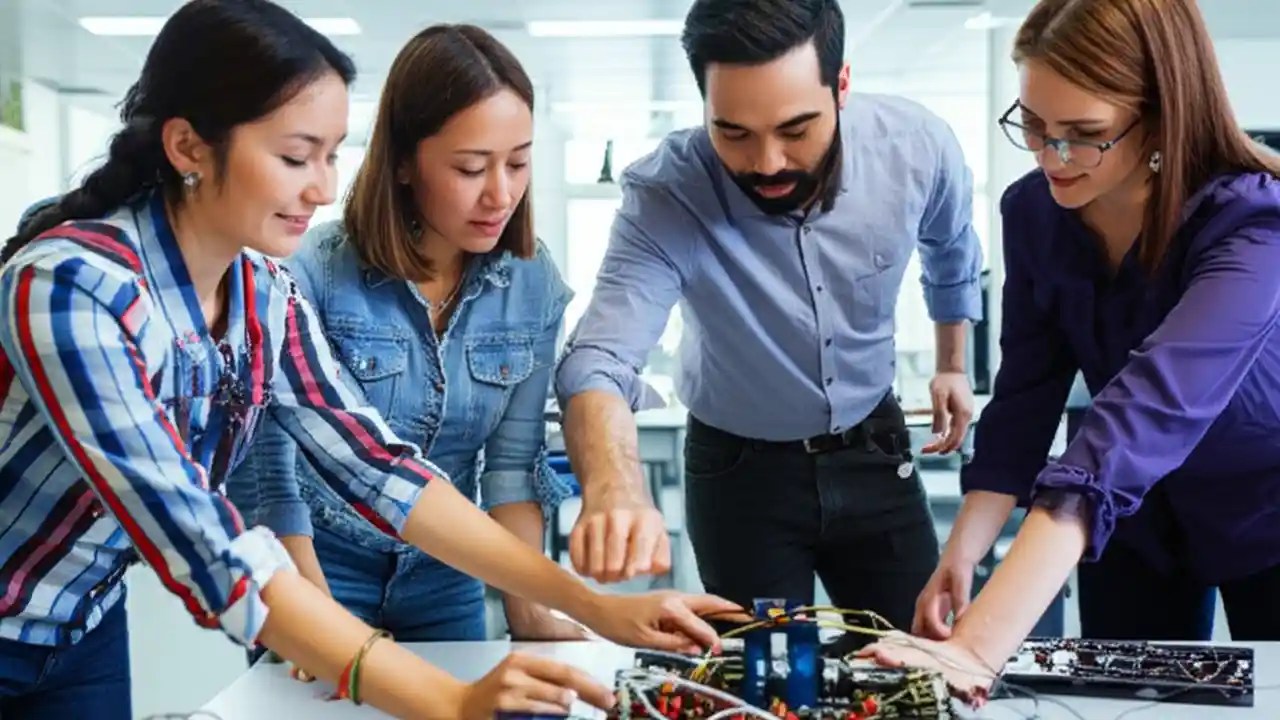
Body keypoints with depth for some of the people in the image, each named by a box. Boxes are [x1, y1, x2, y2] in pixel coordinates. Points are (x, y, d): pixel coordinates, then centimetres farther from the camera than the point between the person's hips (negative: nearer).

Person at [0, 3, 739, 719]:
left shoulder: (262, 292, -7)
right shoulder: (70, 287, -30)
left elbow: (380, 467, -10)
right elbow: (206, 549, -36)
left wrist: (593, 606, -17)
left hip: (86, 629, 6)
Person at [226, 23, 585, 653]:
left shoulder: (532, 281, -8)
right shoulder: (312, 273, -21)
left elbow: (514, 459, -5)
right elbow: (266, 470, -17)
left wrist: (527, 613, -12)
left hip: (446, 579, 4)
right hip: (316, 568, -4)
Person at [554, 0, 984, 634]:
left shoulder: (918, 148, -19)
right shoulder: (664, 198, -28)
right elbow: (597, 362, -41)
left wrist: (953, 363, 15)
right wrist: (612, 490, -61)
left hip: (872, 451, 2)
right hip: (741, 467, -2)